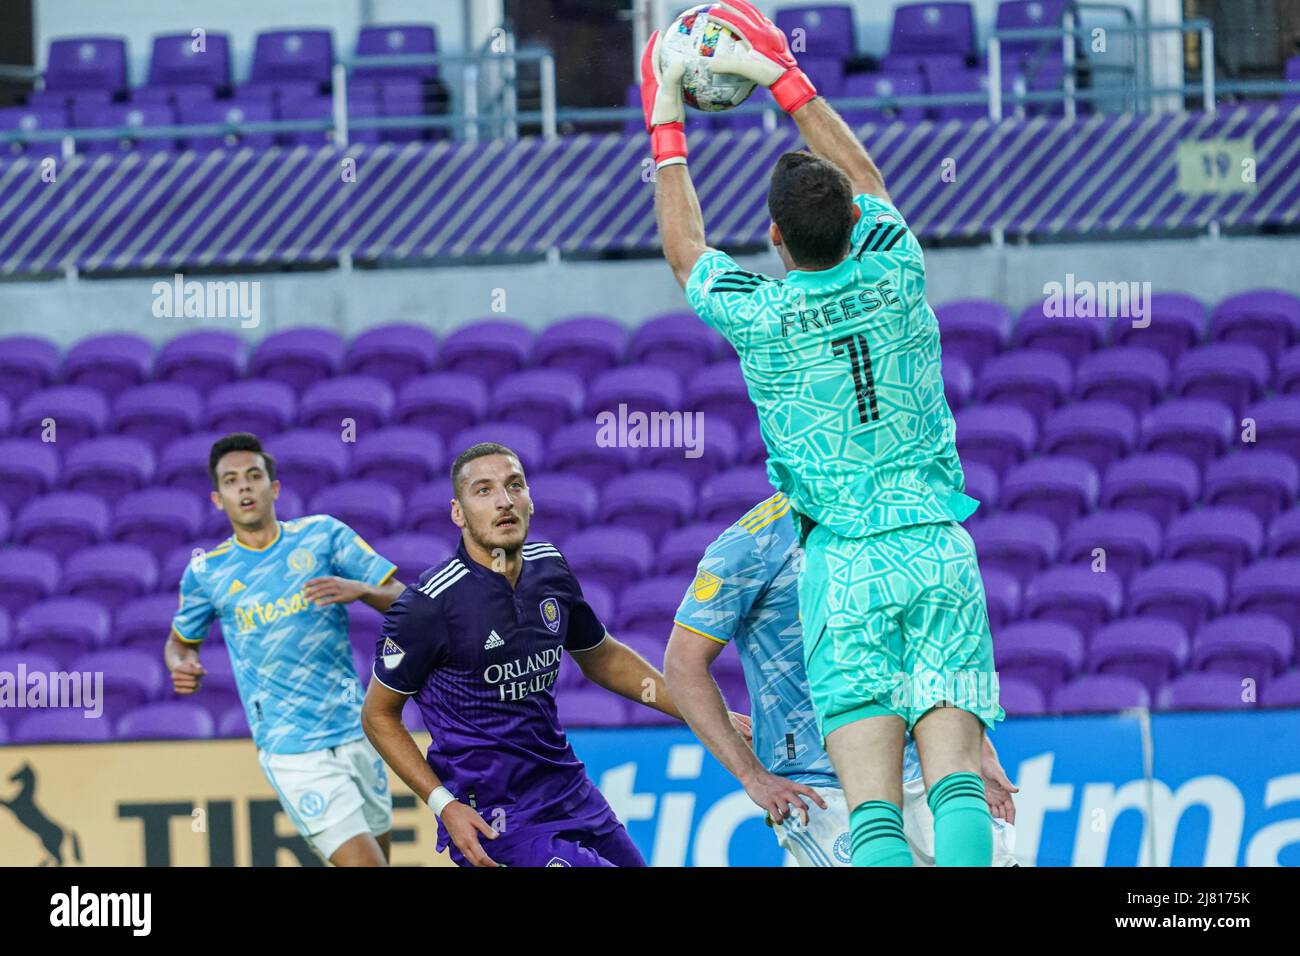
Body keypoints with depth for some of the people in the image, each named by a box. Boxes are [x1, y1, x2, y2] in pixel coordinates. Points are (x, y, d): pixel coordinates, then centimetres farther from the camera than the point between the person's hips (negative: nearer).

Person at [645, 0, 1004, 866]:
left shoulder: (757, 315, -4)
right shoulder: (896, 275, 1)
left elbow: (685, 249, 18)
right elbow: (862, 176, 22)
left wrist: (667, 125, 27)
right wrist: (782, 78, 29)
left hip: (844, 564, -2)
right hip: (939, 545, 2)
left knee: (874, 803, -9)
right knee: (956, 778, -7)